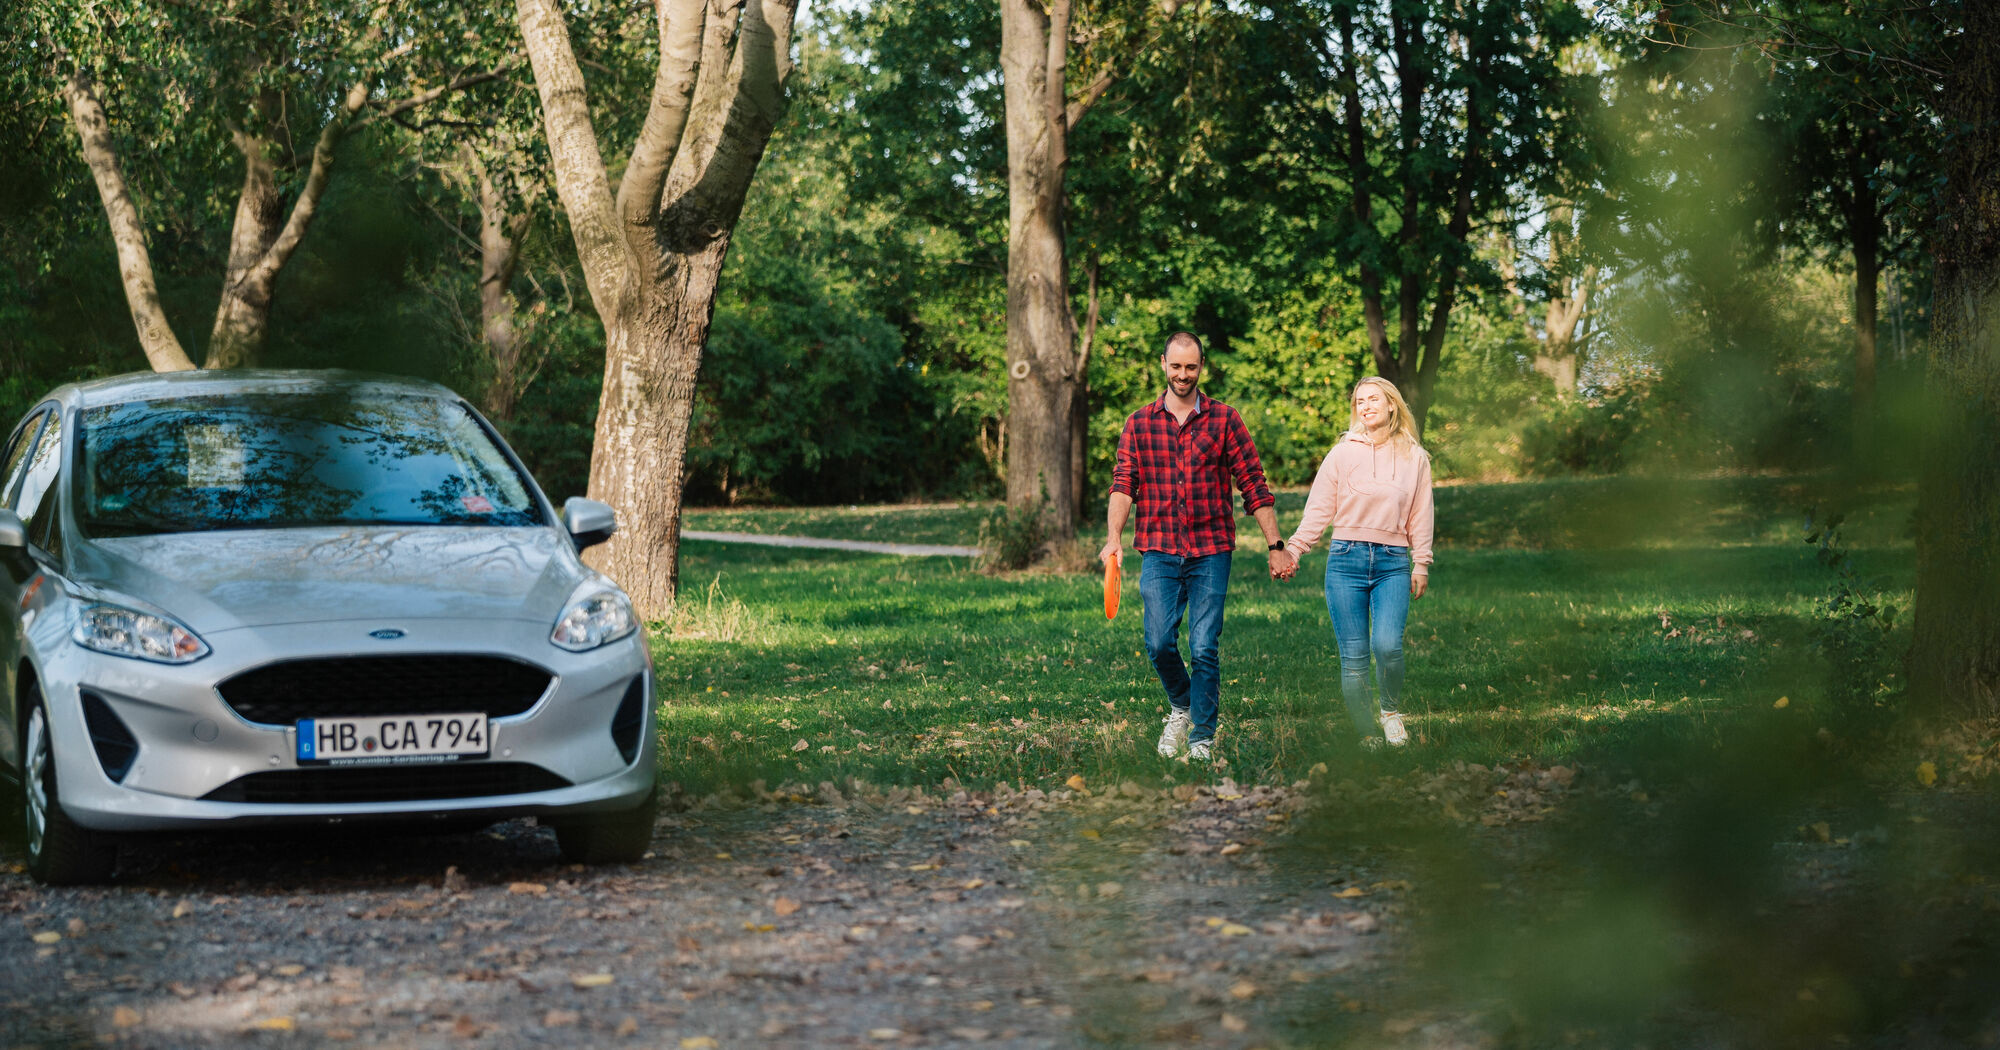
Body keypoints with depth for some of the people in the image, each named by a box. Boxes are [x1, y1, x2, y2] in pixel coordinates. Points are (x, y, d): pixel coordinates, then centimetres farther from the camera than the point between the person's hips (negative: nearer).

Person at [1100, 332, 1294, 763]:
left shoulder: (1224, 420, 5)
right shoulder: (1139, 424, 9)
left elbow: (1254, 485, 4)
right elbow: (1123, 484, 0)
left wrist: (1276, 546, 1)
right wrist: (1114, 538, -15)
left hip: (1211, 552, -1)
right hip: (1158, 553, 1)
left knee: (1205, 649, -4)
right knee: (1159, 642, -7)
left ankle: (1202, 737, 7)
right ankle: (1180, 706, 21)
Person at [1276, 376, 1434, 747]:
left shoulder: (1414, 458, 10)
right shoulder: (1342, 453, 6)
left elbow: (1421, 516, 14)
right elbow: (1318, 509, 7)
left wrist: (1421, 565, 8)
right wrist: (1292, 550, -2)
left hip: (1393, 563, 0)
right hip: (1346, 559, 0)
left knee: (1387, 645, -20)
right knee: (1353, 657, -4)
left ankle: (1392, 710, 7)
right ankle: (1367, 737, 5)